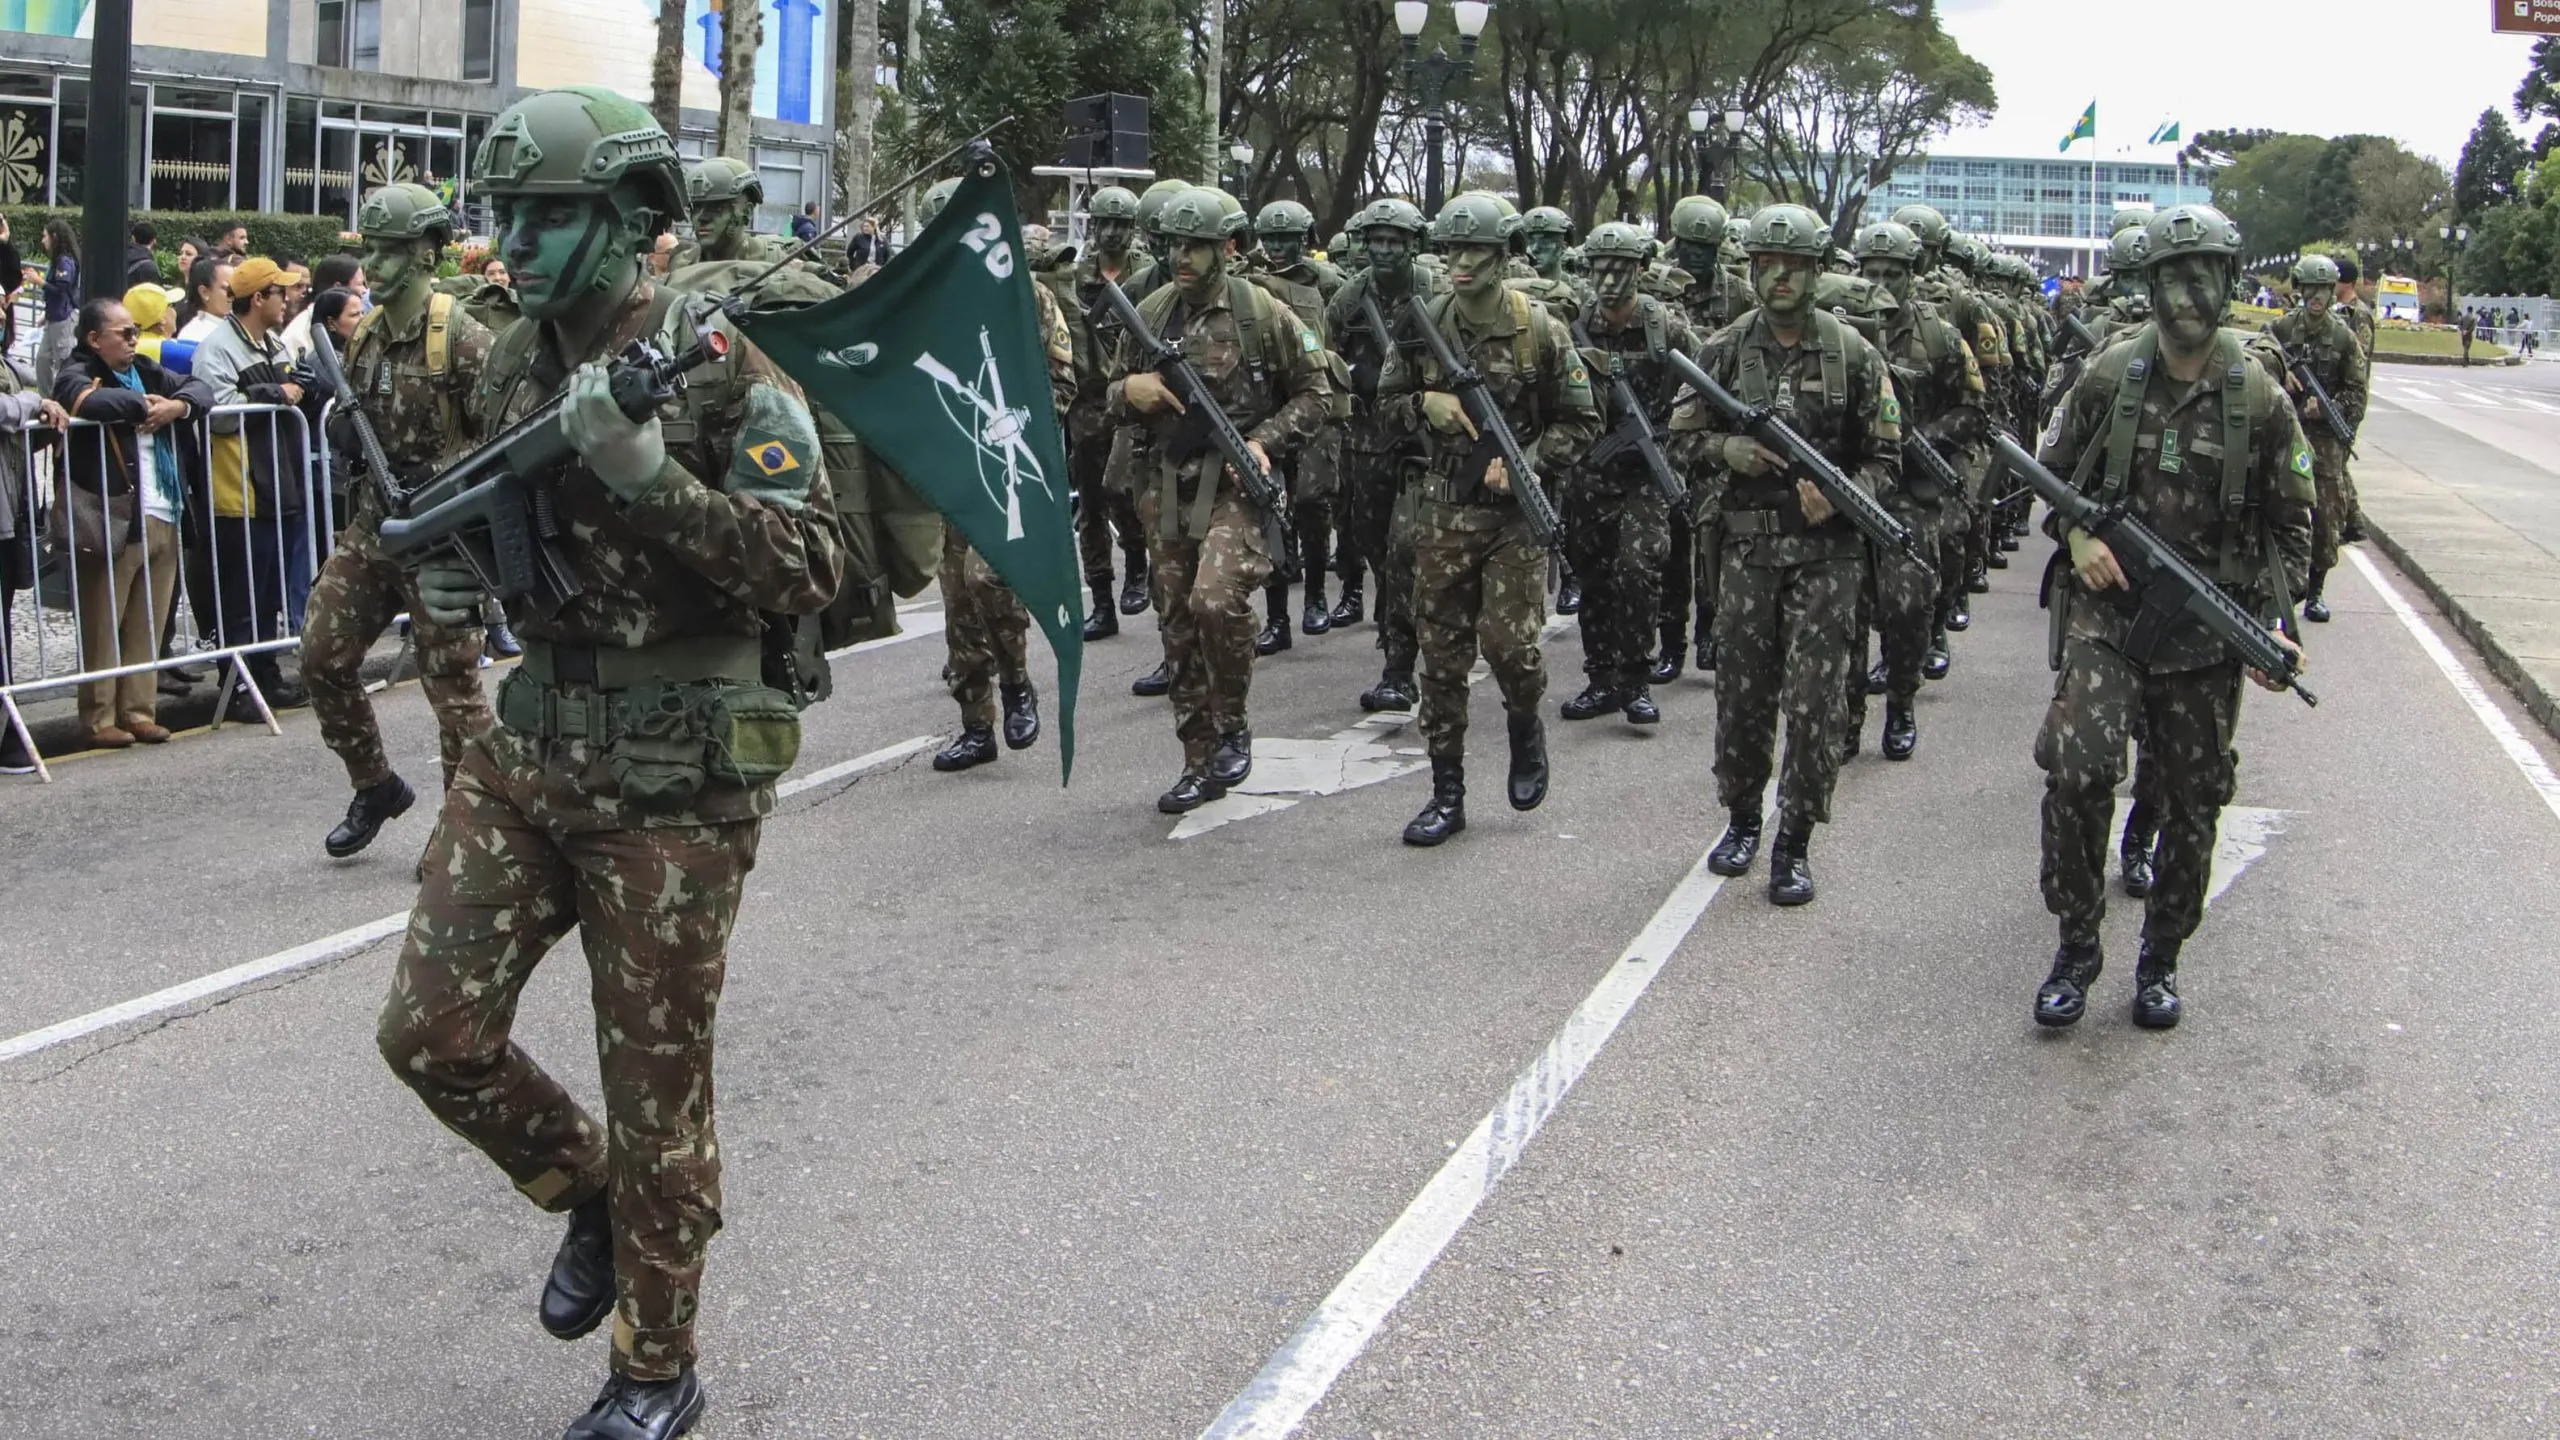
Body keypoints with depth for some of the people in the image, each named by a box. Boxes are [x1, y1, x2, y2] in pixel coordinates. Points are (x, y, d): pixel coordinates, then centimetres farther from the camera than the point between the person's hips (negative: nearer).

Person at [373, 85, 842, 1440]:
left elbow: (808, 571, -20)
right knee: (432, 1030, 3)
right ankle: (586, 1193, 32)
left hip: (672, 779, -6)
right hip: (526, 750, 7)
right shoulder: (511, 364, 8)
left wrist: (646, 471, -29)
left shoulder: (722, 370, -13)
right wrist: (452, 571, 0)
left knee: (654, 1085, 4)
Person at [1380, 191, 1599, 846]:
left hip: (1514, 512, -3)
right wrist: (1426, 404, -8)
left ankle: (1526, 730, 24)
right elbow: (1388, 402, 14)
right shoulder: (1423, 325, 3)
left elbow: (1581, 422, -1)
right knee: (1440, 654, 5)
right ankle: (1447, 792, 14)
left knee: (1510, 642, -10)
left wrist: (1526, 461, -15)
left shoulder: (1540, 330, -5)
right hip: (1442, 511, 3)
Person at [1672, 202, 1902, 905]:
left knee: (1813, 701, -3)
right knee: (1742, 692, 8)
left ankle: (1794, 843, 7)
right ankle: (1742, 817, 28)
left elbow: (1885, 459, 2)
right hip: (1748, 546, 2)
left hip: (1826, 550, -2)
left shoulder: (1853, 353, -1)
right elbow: (1684, 433, 10)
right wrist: (1728, 449, -10)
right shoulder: (1724, 350, 3)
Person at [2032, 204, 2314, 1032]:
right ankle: (2077, 945, 0)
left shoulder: (2260, 399, -2)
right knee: (2078, 768, -19)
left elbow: (2290, 520, 6)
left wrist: (2276, 623, -4)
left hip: (2207, 625, 1)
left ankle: (2161, 958, 27)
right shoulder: (2108, 377, -2)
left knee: (2193, 802, 8)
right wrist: (2077, 535, -8)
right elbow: (2052, 468, 12)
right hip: (2105, 602, -1)